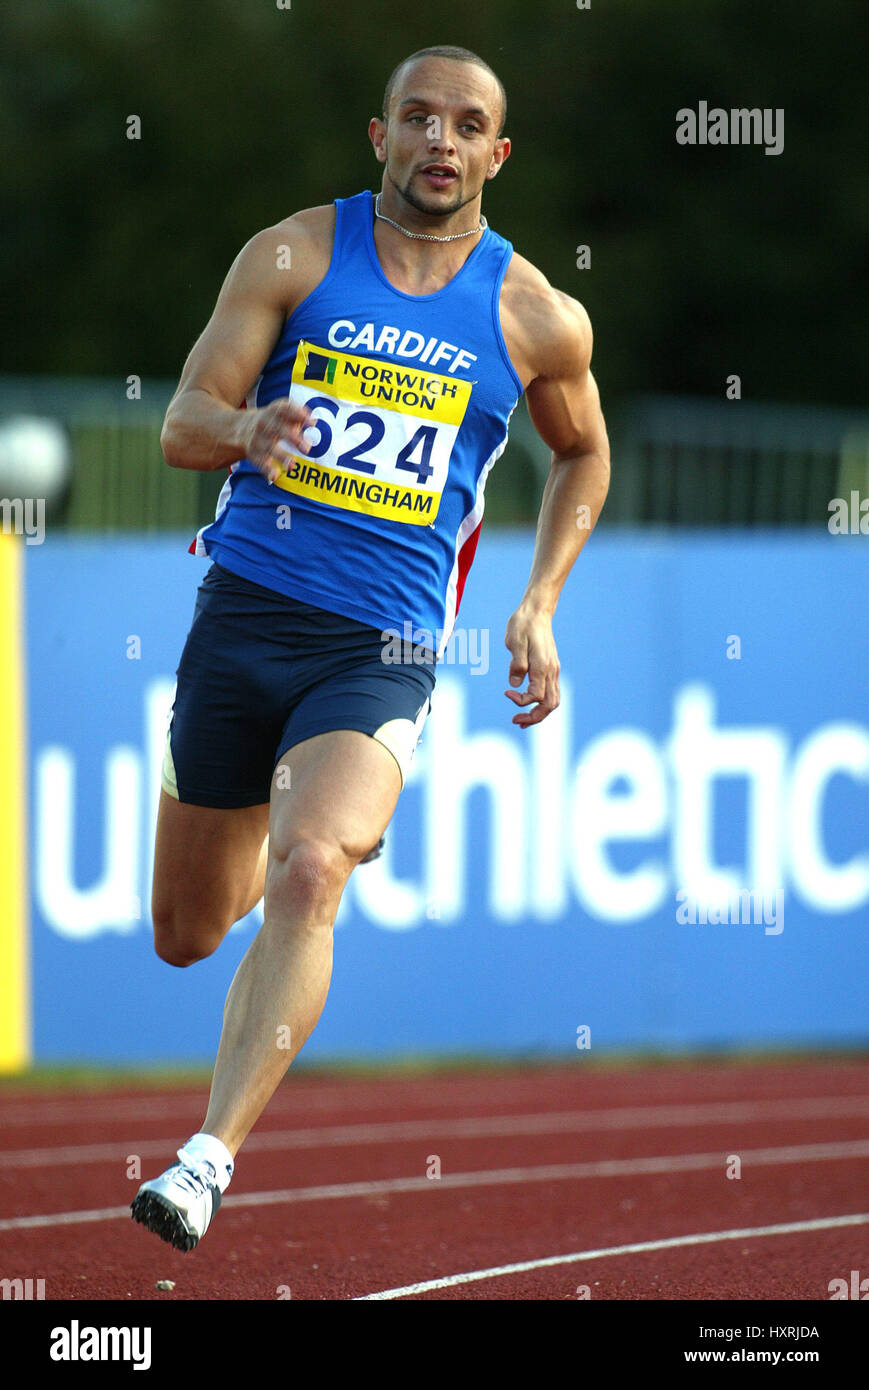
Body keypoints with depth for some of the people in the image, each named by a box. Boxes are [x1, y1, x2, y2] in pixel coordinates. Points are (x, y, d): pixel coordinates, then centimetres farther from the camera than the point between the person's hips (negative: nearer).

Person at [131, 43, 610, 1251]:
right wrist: (246, 430, -27)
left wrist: (538, 605, 8)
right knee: (186, 933, 12)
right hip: (244, 609, 2)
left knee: (309, 876, -28)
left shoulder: (537, 320, 2)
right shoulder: (296, 256, 1)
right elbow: (183, 423, -4)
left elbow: (584, 455, 21)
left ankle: (211, 1156, -29)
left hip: (381, 651, -2)